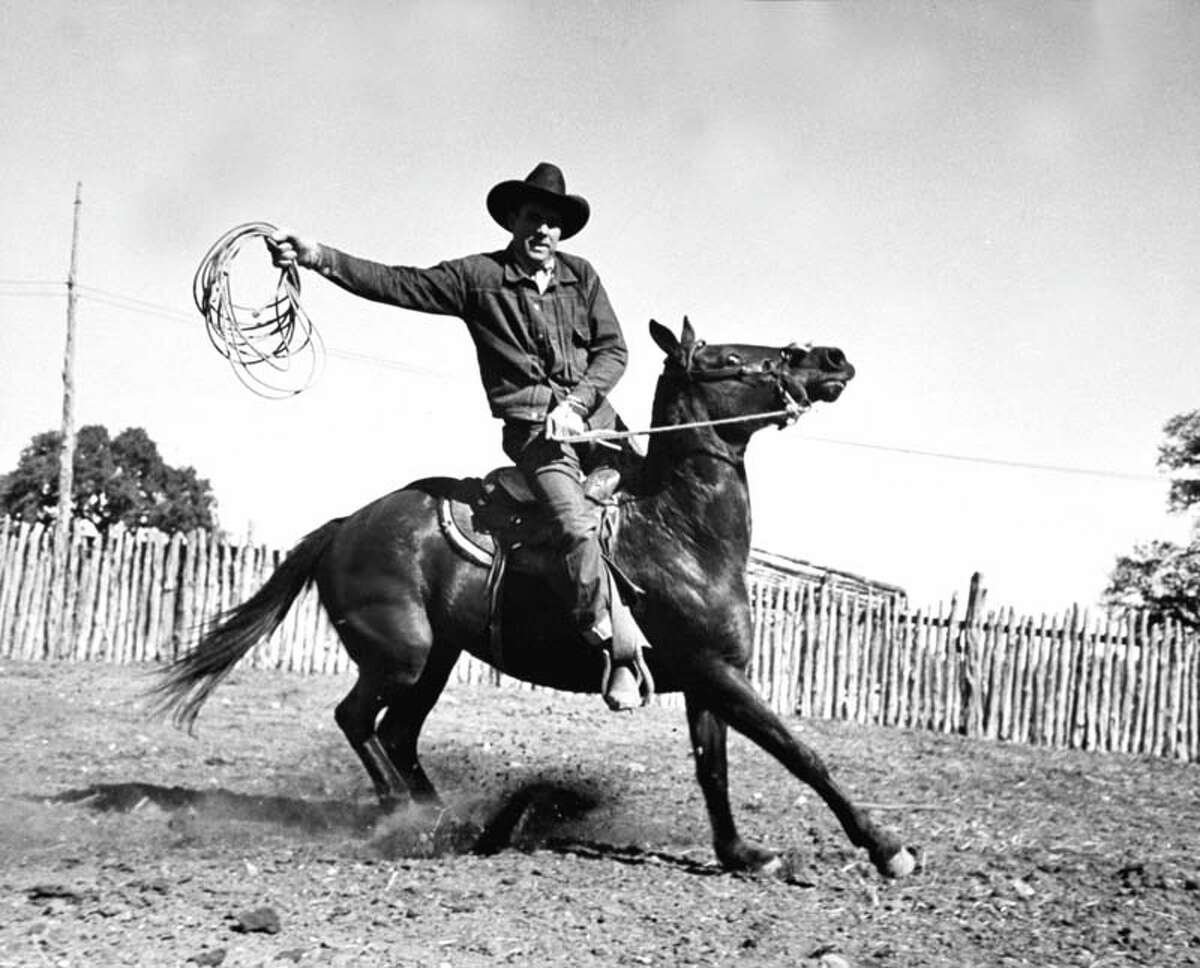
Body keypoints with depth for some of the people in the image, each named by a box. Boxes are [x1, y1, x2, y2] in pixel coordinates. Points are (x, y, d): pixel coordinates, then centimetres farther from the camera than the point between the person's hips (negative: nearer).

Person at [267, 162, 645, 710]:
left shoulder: (581, 276, 11)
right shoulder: (478, 276, 3)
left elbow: (613, 350, 7)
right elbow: (397, 285, -4)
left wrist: (576, 402, -10)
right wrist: (319, 257, -15)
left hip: (596, 414, 5)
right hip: (533, 428, -5)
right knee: (577, 526, -25)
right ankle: (615, 651, -17)